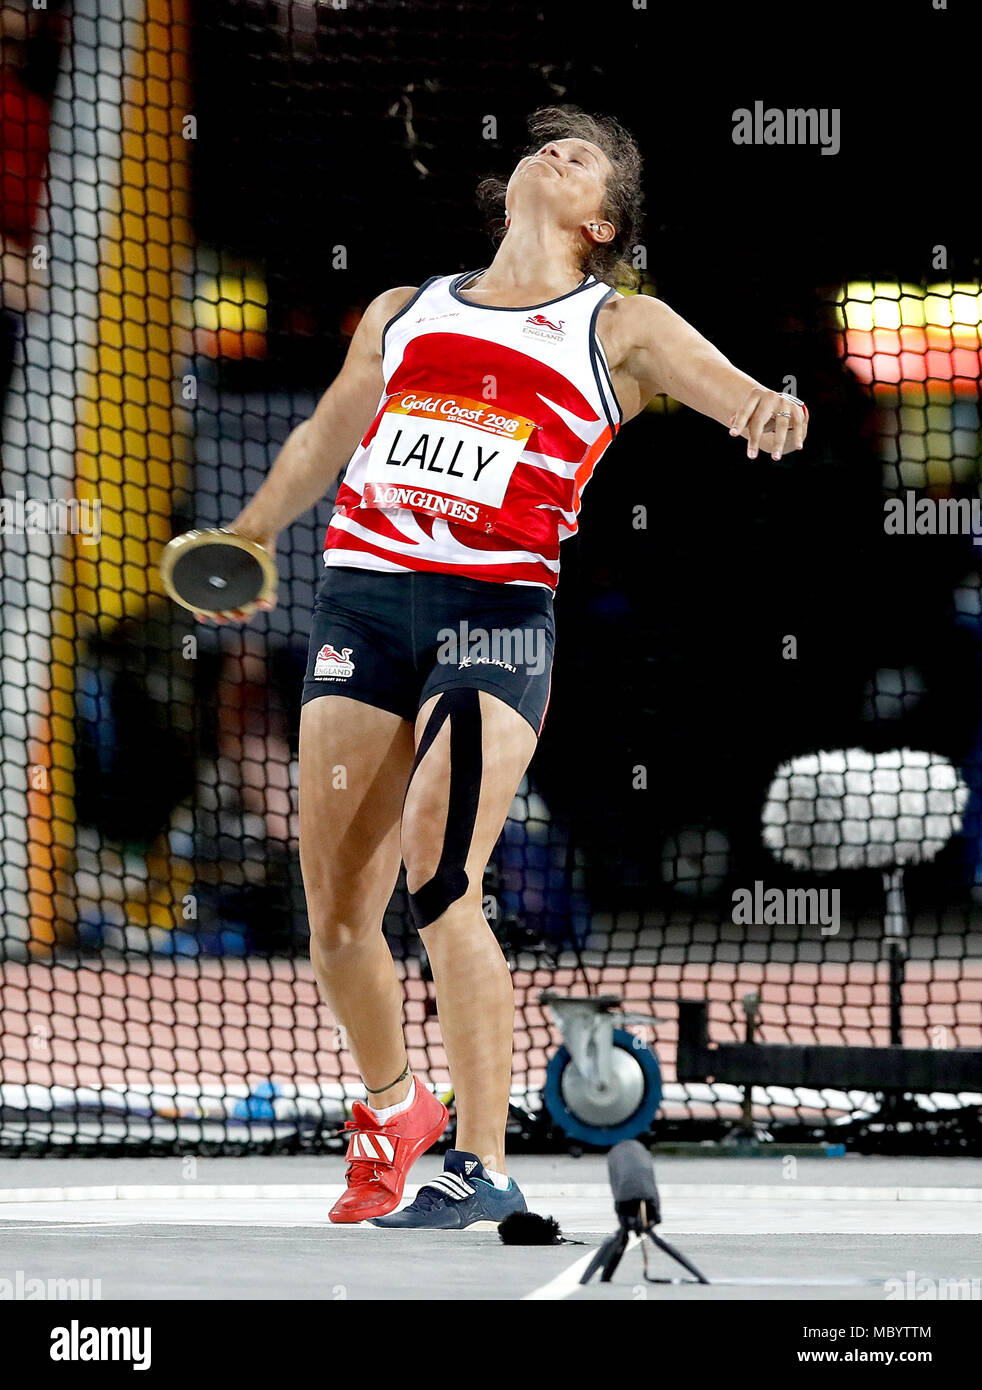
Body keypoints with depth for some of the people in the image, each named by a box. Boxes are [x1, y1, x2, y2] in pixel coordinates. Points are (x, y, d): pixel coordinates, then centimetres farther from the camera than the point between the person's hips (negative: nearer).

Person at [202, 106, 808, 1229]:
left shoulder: (623, 329, 11)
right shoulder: (402, 313, 21)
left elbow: (739, 395, -4)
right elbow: (324, 438, 34)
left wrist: (771, 409, -26)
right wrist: (253, 533, 22)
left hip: (498, 609, -4)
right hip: (360, 593, 4)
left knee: (439, 883, -20)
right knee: (336, 916, 3)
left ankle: (481, 1167, -14)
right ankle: (391, 1104, 30)